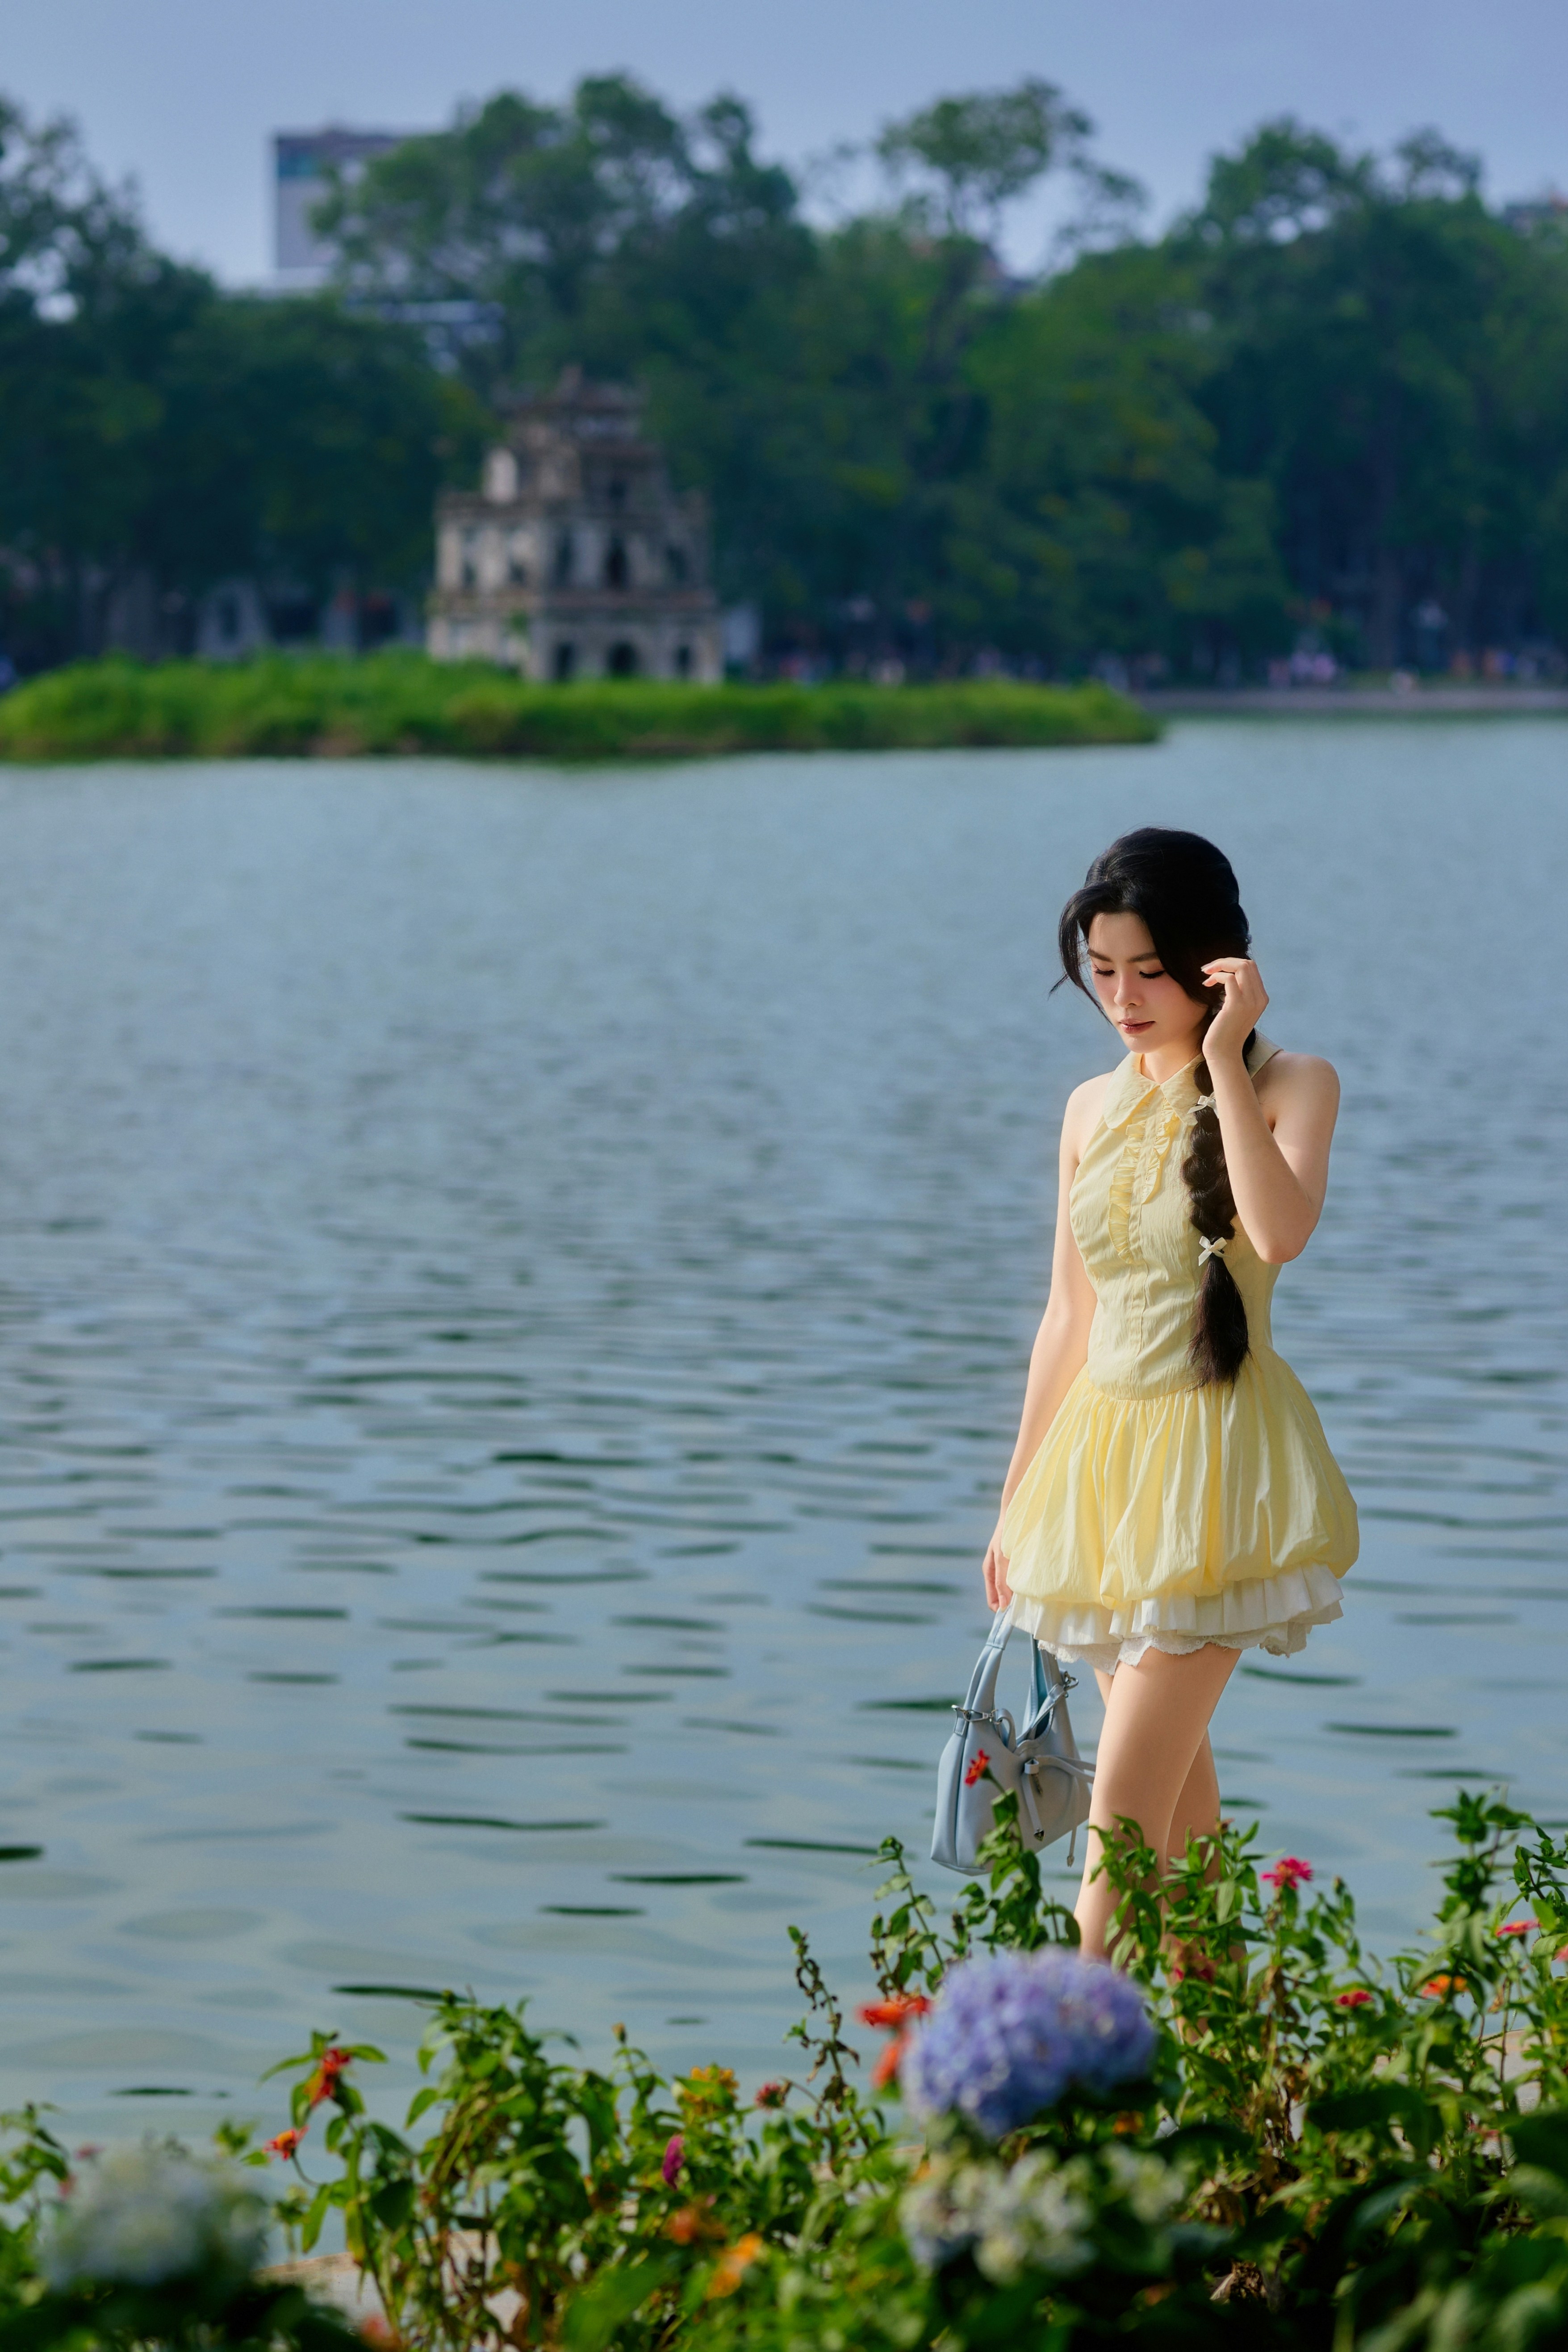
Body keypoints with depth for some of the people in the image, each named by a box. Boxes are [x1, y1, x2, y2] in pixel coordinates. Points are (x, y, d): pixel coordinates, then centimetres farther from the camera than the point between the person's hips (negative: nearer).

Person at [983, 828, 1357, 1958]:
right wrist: (1017, 1499, 17)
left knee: (1128, 1793, -12)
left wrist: (1224, 1059, -22)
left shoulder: (1290, 1086, -5)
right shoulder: (1094, 1109, 10)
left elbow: (1280, 1232, -26)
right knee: (1176, 1782, 12)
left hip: (1215, 1462, -6)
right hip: (1102, 1447, 6)